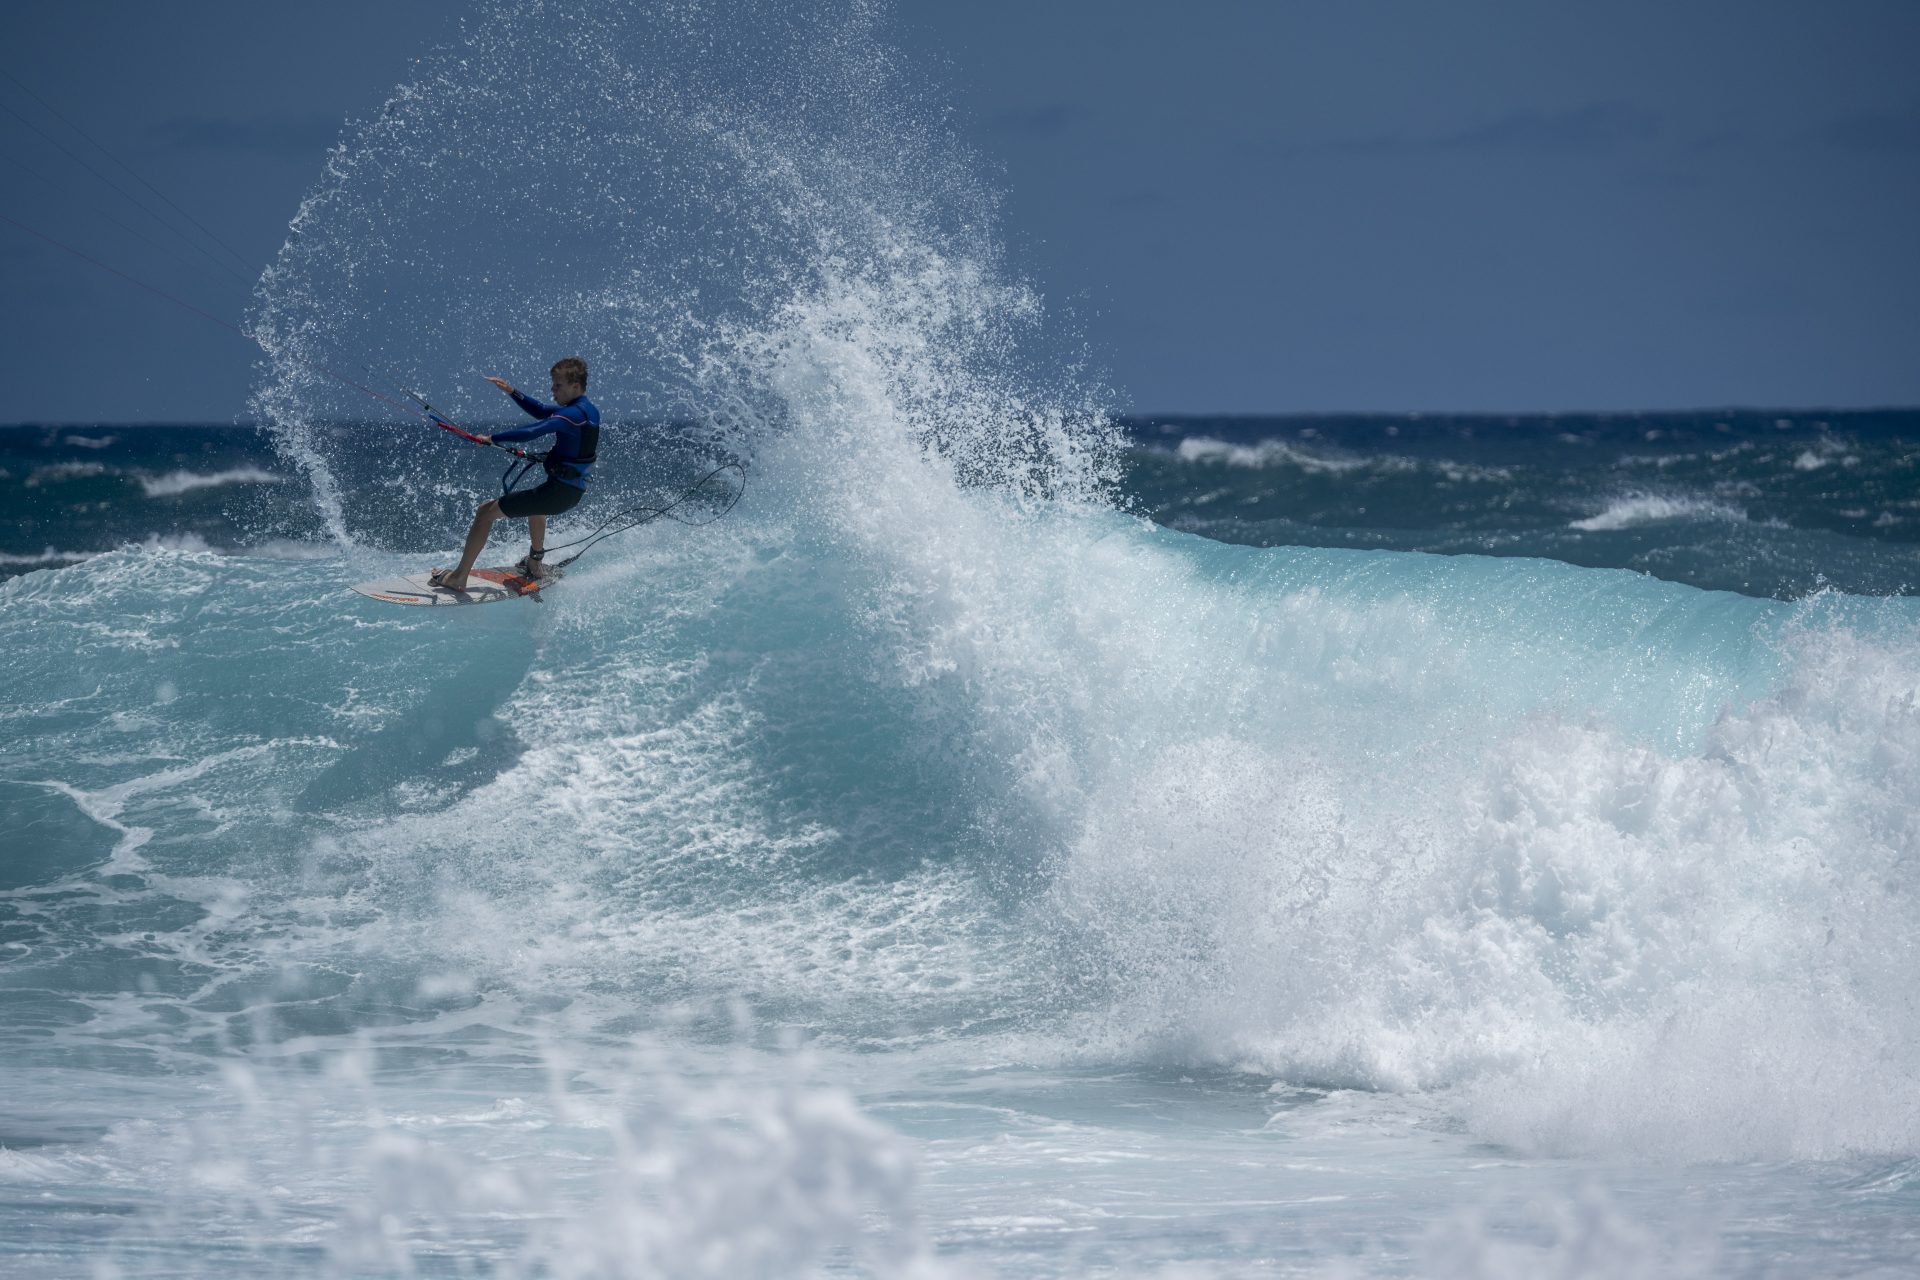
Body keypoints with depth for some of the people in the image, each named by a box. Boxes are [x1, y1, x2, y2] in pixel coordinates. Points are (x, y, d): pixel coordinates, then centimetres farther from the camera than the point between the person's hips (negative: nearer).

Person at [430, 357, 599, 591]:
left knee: (486, 511, -4)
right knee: (536, 504, 44)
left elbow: (533, 431, -30)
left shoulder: (574, 414, -21)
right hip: (576, 491, 10)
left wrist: (493, 439, -24)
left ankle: (459, 577, -3)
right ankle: (535, 566, 52)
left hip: (558, 490, -10)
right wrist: (512, 392, 11)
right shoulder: (587, 410, 10)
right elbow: (541, 412, 20)